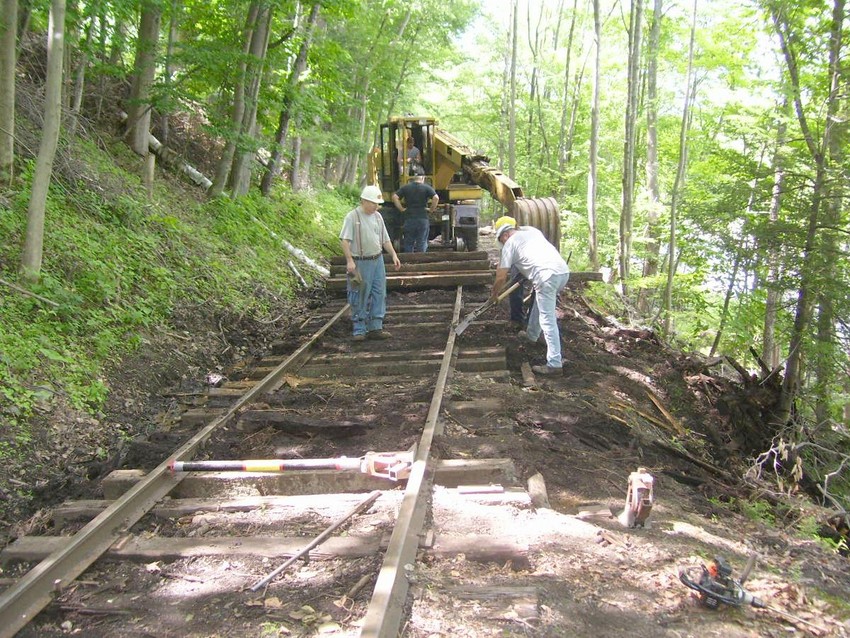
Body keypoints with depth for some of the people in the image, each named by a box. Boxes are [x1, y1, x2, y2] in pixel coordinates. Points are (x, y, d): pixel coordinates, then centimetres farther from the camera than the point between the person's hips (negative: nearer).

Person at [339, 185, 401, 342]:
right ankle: (359, 330, 7)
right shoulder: (352, 217, -9)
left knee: (379, 295, 5)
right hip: (361, 263, -6)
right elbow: (344, 240, -14)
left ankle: (375, 328, 12)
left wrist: (394, 255, 7)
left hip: (377, 260, 6)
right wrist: (349, 261, -22)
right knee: (360, 298, -1)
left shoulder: (377, 216, 11)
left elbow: (385, 239, 17)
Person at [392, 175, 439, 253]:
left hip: (409, 219, 2)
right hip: (423, 219, -2)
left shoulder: (405, 187, 6)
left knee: (408, 243, 10)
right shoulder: (427, 187, -1)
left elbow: (394, 197, -2)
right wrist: (431, 209, -3)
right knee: (422, 243, 5)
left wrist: (401, 209, 2)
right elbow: (436, 198, -14)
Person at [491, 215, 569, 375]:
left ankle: (554, 364, -9)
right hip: (564, 270, 8)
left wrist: (494, 294, 24)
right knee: (539, 302, 30)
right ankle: (532, 335, 50)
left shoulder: (510, 243, 8)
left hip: (547, 275, -8)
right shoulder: (531, 230, 26)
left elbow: (501, 277, 8)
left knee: (548, 320, -7)